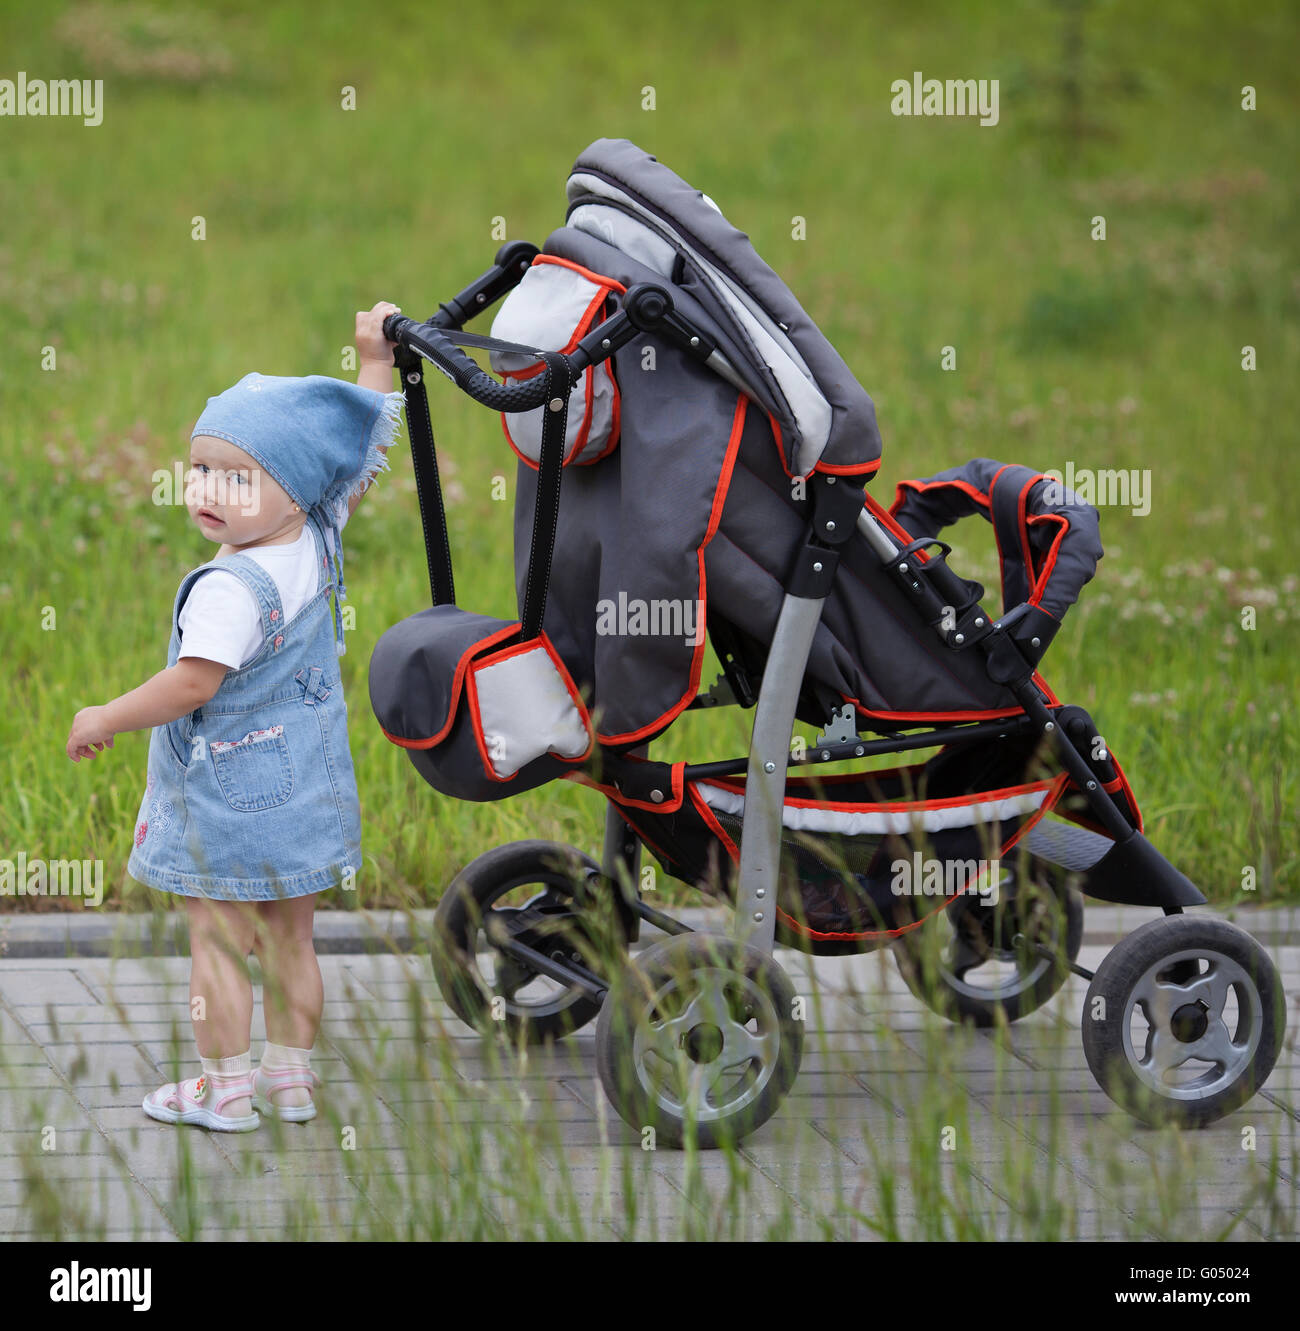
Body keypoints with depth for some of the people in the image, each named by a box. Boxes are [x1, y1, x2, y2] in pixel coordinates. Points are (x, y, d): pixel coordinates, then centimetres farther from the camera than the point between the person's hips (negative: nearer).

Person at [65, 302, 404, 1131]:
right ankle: (292, 1078, 21)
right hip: (305, 786, 9)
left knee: (219, 943, 1)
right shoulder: (318, 545, -1)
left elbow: (192, 685, -25)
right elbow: (357, 450, 12)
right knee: (290, 939, 15)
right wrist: (377, 361, 17)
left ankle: (225, 1090, 6)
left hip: (230, 798, -9)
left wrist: (106, 720, -12)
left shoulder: (230, 588, -25)